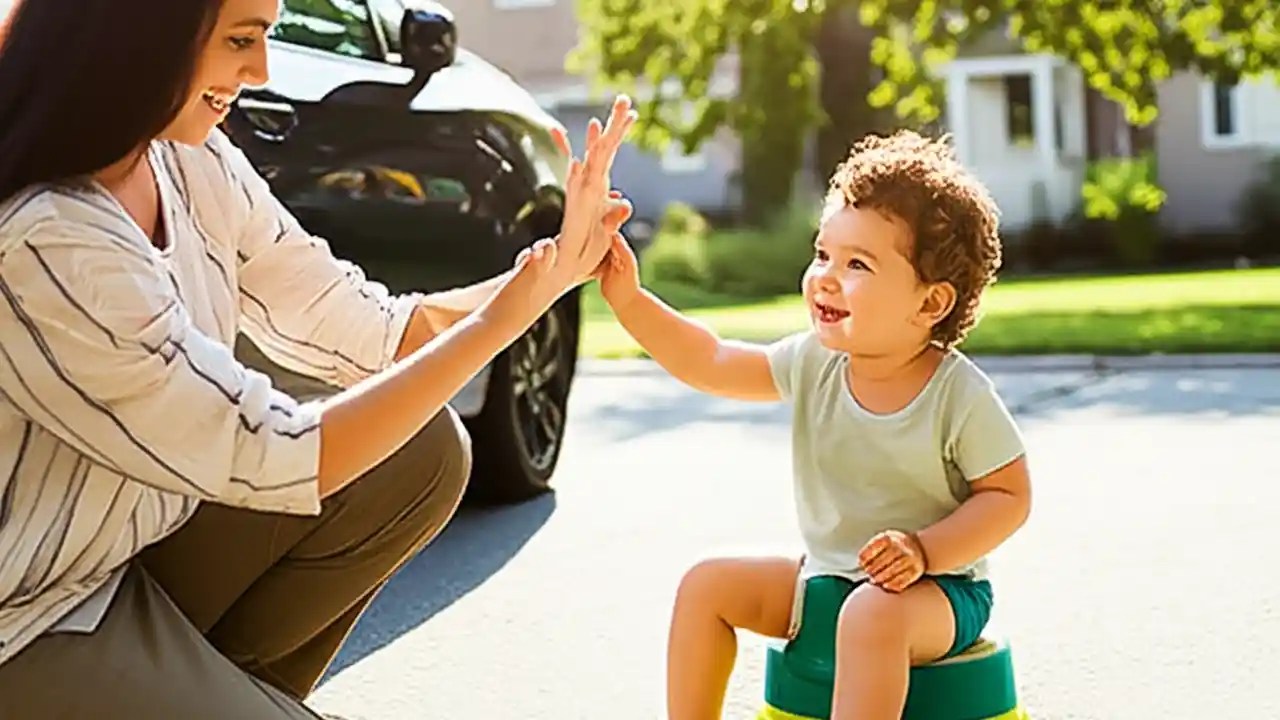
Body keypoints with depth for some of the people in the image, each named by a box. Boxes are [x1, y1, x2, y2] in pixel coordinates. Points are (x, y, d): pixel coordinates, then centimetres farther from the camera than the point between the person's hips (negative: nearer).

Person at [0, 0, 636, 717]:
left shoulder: (193, 160, -3)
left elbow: (364, 332, 1)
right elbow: (276, 461, -25)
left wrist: (549, 270, -12)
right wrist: (501, 320, -21)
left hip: (142, 539, 8)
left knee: (423, 450, -2)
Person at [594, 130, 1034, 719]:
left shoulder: (960, 394, -19)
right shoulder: (814, 363, -4)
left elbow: (1010, 496, -13)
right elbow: (709, 363, 1)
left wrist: (923, 550, -26)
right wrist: (628, 299, -9)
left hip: (939, 587, -6)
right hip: (823, 577, 7)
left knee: (873, 612, -37)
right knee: (707, 585, -1)